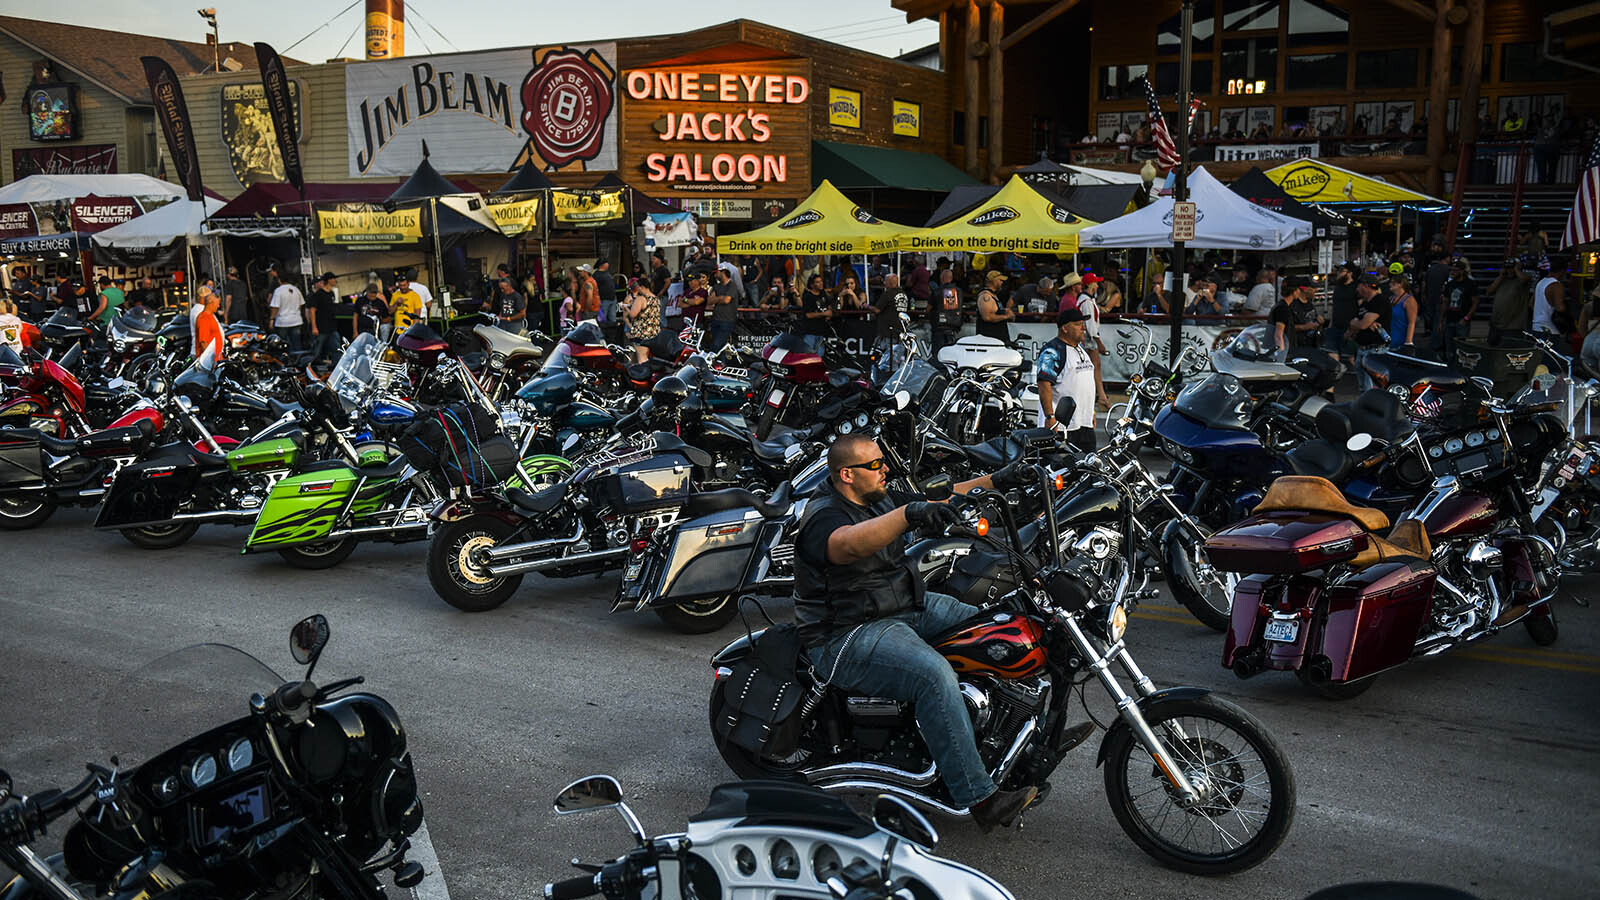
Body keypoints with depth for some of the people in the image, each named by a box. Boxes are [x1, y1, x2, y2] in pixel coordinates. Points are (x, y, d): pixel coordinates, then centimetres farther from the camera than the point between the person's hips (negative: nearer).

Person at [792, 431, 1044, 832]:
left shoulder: (880, 499, 8)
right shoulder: (823, 516, -21)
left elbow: (937, 499, 14)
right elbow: (849, 544, -44)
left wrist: (995, 481, 3)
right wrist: (909, 513, -59)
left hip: (906, 606, 10)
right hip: (847, 637, -10)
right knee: (933, 674, -31)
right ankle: (979, 798, -26)